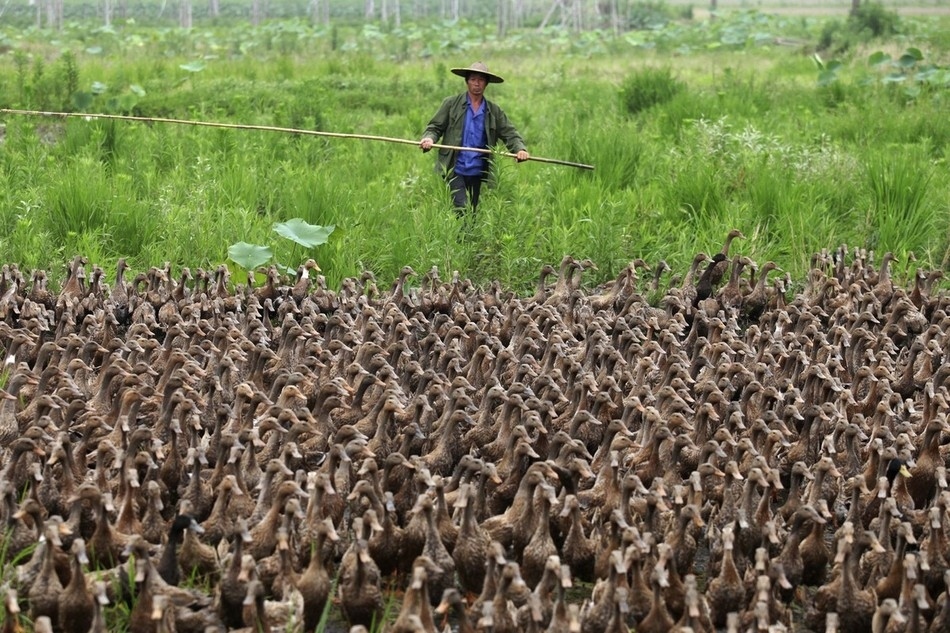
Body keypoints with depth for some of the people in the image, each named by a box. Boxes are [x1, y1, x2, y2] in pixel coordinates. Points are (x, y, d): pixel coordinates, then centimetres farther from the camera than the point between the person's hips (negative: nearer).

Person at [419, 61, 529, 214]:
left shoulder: (494, 111, 10)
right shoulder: (451, 104, 4)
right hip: (454, 171, -3)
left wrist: (520, 149, -14)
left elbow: (509, 134, 7)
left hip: (477, 173, 3)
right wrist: (429, 139, -18)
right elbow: (435, 127, 5)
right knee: (462, 210, -19)